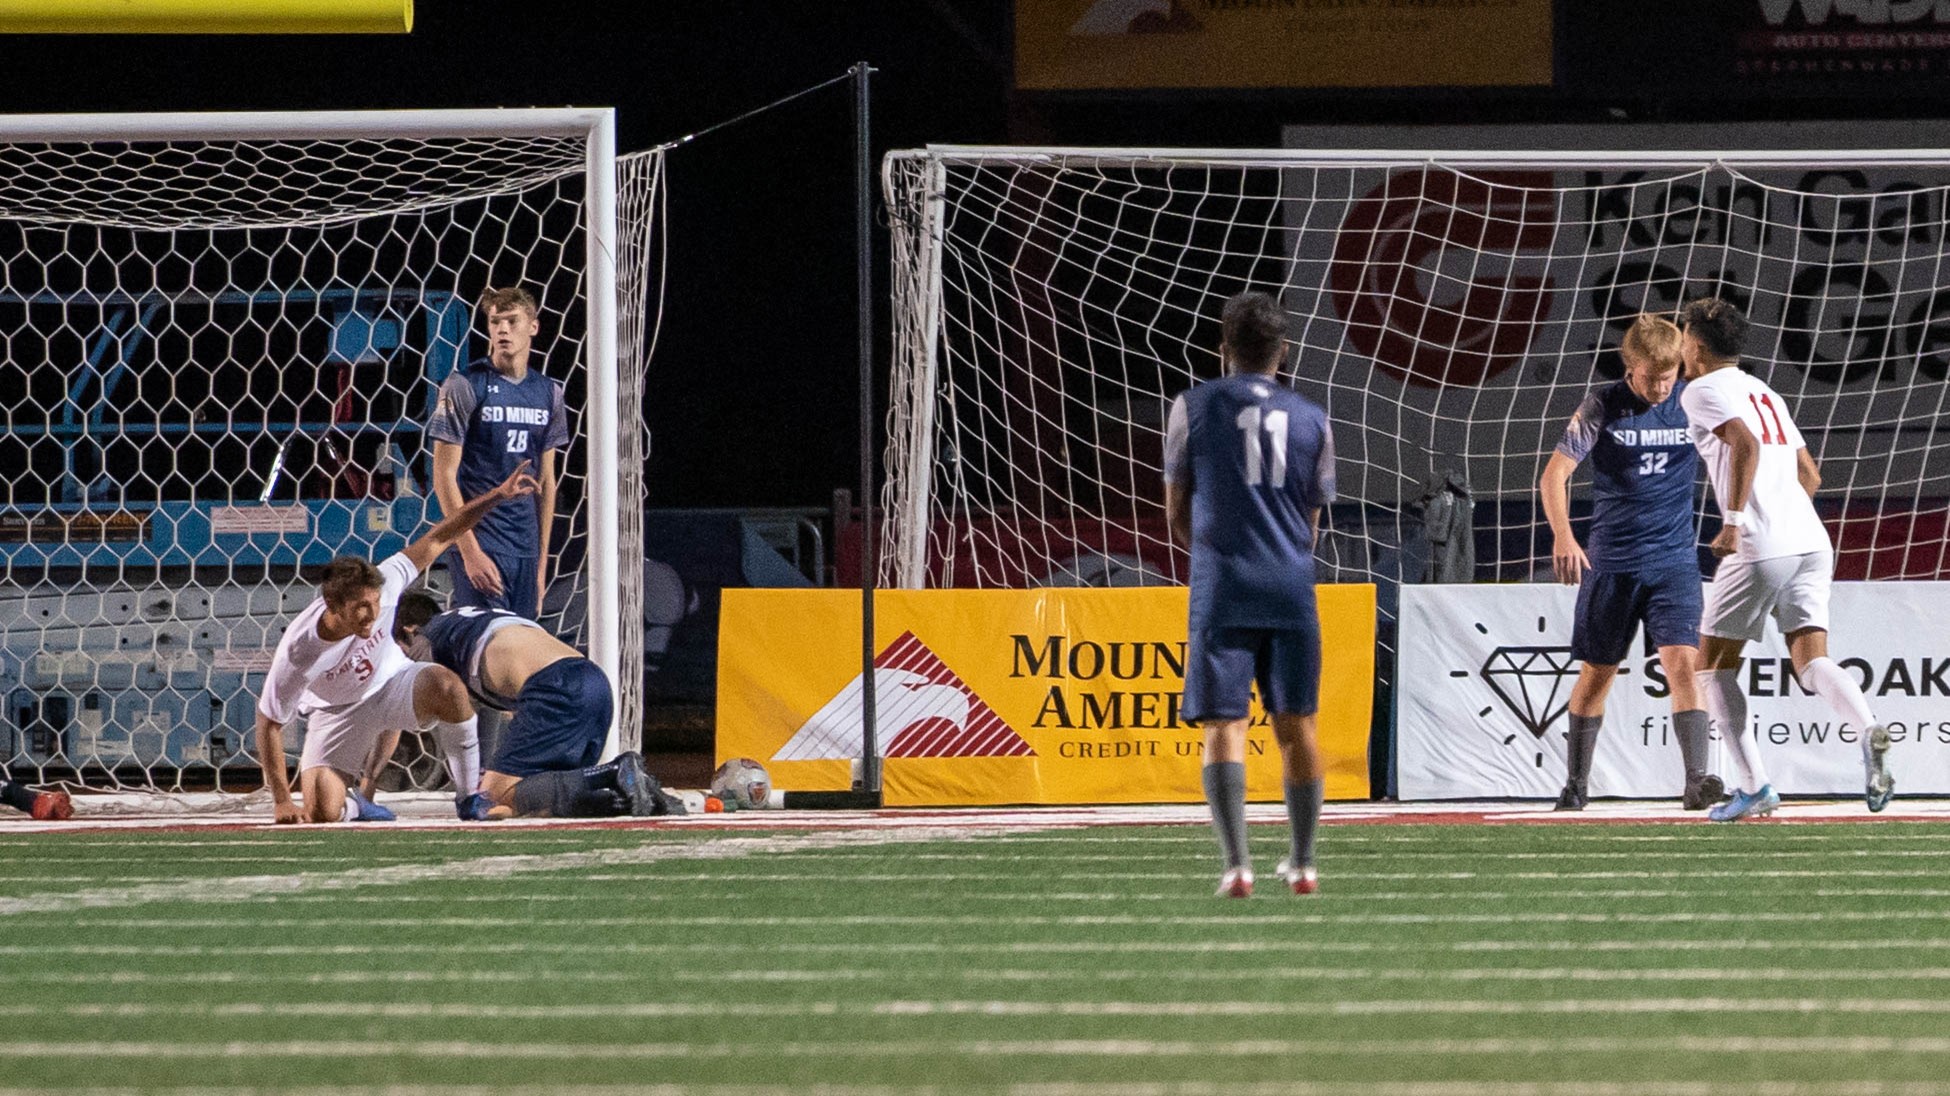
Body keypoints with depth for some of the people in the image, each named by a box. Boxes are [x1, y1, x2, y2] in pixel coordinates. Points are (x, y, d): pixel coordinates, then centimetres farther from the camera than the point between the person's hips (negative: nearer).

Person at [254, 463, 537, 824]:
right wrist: (282, 802, -22)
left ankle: (469, 798, -15)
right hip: (340, 711, -2)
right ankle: (356, 804, 19)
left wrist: (497, 496, -20)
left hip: (391, 682, 2)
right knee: (322, 813, -21)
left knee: (447, 687, -33)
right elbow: (268, 724, -23)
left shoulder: (380, 587, -29)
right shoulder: (299, 652, -34)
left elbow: (435, 540, -16)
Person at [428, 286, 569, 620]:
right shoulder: (464, 385, -6)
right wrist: (470, 552, -15)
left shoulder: (548, 392, 11)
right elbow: (444, 476, -8)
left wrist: (542, 560, 13)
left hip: (525, 548, 6)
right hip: (479, 542, -6)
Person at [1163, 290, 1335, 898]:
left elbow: (1176, 511, 11)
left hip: (1223, 585, -2)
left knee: (1223, 724, -4)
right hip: (1292, 586, 2)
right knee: (1295, 723, 11)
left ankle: (1236, 863, -16)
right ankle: (1302, 864, 15)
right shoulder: (1311, 418, 11)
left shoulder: (1195, 407, 5)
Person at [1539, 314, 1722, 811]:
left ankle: (1697, 780, -21)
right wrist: (1562, 536, -28)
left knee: (1682, 663, -15)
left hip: (1675, 560, 0)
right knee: (1596, 673, 8)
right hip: (1611, 561, 0)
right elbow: (1554, 475, -12)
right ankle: (1576, 783, 23)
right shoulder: (1603, 406, -7)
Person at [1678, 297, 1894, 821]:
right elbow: (1810, 475, 27)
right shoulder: (1767, 394, 25)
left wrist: (1734, 521, -18)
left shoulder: (1703, 391, 1)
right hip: (1812, 541, 7)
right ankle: (1868, 729, -31)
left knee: (1714, 665, 8)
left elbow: (1746, 444, -17)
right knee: (1812, 660, -1)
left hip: (1760, 548, -7)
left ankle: (1754, 785, 1)